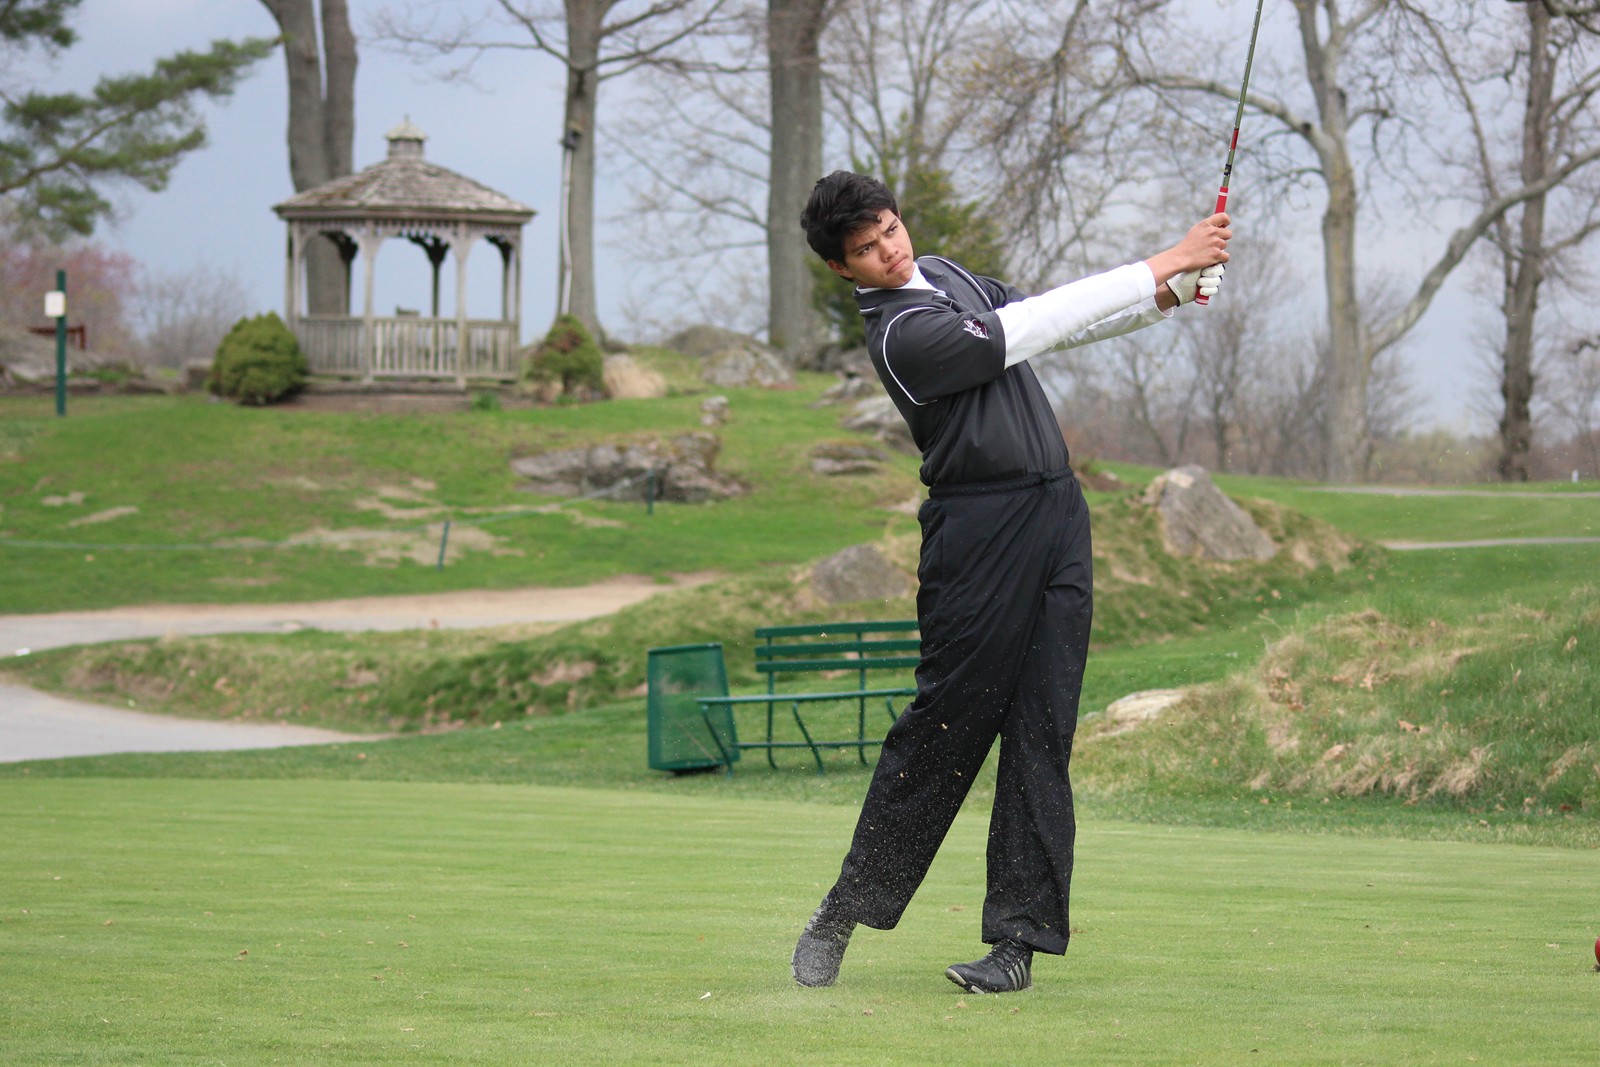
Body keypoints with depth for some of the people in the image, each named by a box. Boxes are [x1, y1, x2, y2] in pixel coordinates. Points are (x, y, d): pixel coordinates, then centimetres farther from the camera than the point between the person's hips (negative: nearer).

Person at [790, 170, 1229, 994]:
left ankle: (1022, 935, -1)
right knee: (947, 721, -5)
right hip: (981, 532, -8)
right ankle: (844, 916, 8)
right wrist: (1162, 265, -14)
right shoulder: (903, 336, -16)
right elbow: (1037, 327, -18)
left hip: (1057, 519, 8)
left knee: (1042, 730, 0)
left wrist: (1170, 293, 3)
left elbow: (1055, 321, 18)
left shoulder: (944, 275, 14)